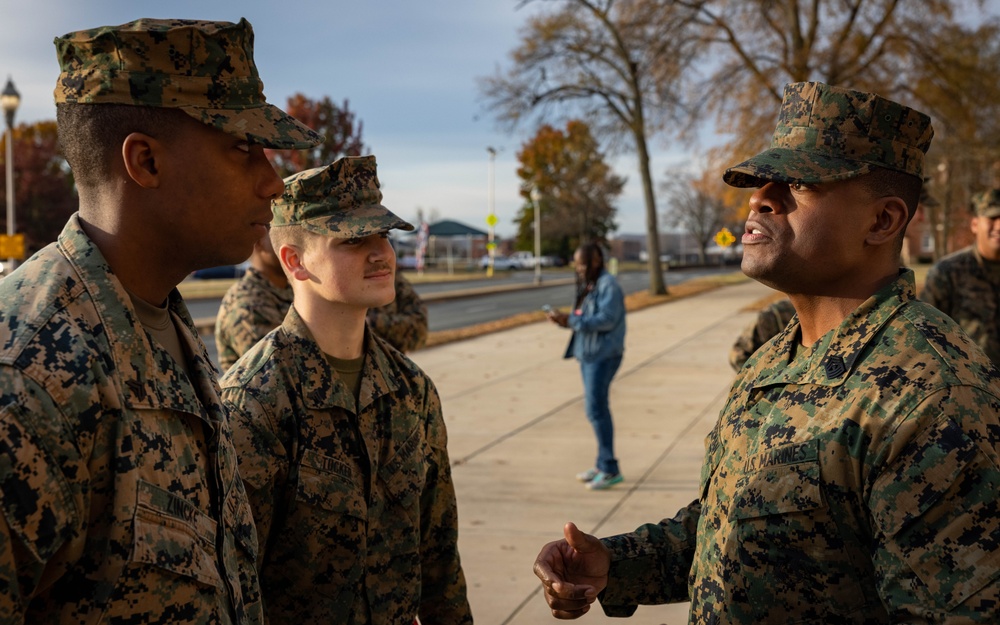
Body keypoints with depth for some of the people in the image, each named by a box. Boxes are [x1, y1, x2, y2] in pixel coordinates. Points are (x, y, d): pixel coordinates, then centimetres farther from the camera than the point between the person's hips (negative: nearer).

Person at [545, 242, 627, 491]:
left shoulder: (608, 285, -13)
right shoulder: (589, 285, 15)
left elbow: (605, 319, -22)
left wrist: (570, 320, -23)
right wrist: (563, 319, -2)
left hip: (603, 356, -10)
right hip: (589, 354, 10)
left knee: (596, 410, -11)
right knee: (596, 409, 13)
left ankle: (610, 469, -5)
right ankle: (602, 465, 21)